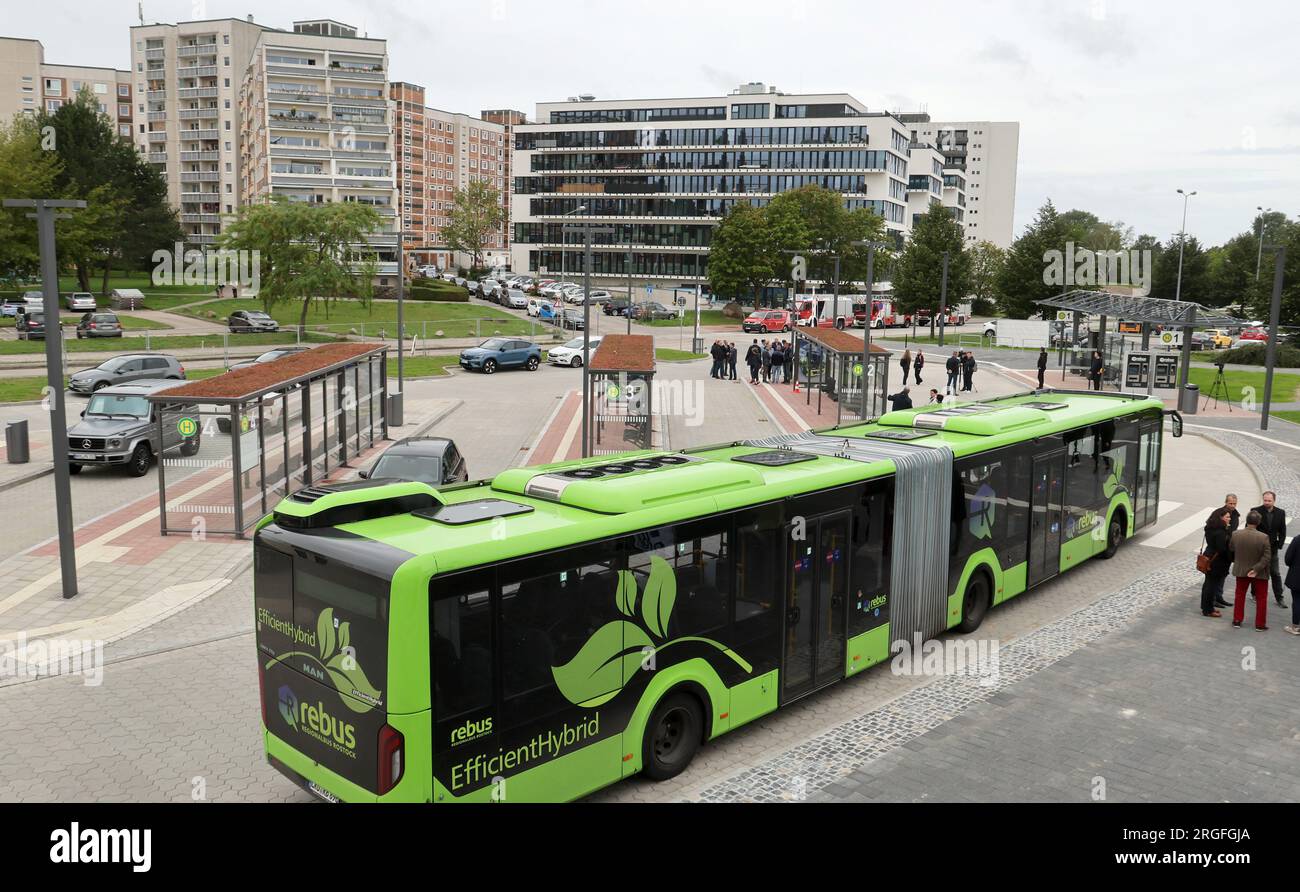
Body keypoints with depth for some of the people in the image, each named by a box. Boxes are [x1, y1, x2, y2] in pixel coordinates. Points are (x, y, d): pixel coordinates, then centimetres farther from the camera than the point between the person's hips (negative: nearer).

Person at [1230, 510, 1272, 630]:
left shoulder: (1235, 535, -13)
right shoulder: (1264, 537, -21)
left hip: (1241, 571, 3)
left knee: (1240, 596, 19)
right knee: (1261, 598, 13)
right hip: (1260, 574, -2)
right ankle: (1260, 624, 18)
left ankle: (1237, 620, 23)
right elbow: (1267, 557, -21)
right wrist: (1257, 569, -17)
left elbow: (1231, 550, 3)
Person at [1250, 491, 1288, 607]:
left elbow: (1283, 531, 5)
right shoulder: (1256, 511, -7)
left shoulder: (1280, 513, 1)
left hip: (1272, 548, 2)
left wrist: (1279, 545, -3)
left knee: (1275, 573, 4)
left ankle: (1279, 598, 10)